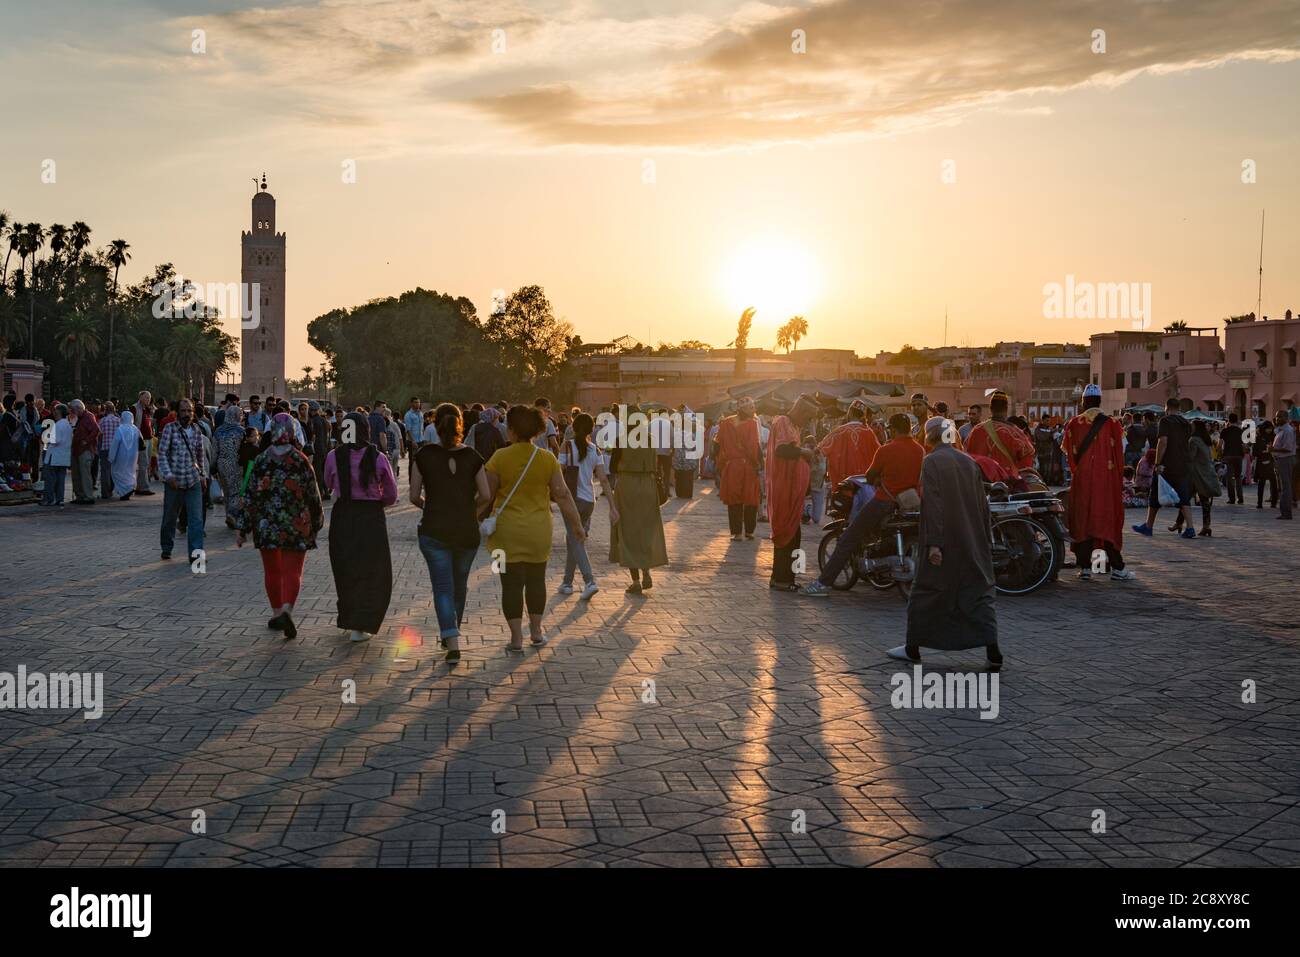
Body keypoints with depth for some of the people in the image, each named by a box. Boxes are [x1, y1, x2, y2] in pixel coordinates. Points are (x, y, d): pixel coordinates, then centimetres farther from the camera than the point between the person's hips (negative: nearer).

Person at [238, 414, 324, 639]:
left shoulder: (260, 461, -4)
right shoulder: (301, 461, -7)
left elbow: (250, 497, -3)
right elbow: (313, 495, -1)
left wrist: (243, 529, 3)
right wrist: (317, 522, 14)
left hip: (266, 525, 2)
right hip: (296, 526, -1)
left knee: (272, 571, 16)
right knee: (292, 572, 1)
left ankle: (278, 614, 23)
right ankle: (287, 610, -20)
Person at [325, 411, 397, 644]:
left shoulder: (333, 456, -6)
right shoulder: (377, 458, -9)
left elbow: (329, 485, 11)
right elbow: (391, 495, 0)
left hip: (342, 517, 2)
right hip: (371, 519, -2)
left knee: (345, 572, 19)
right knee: (371, 574, 7)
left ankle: (348, 622, 30)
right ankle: (359, 627, 1)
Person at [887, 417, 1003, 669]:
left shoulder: (932, 461, -8)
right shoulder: (968, 461, 9)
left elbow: (933, 504, -17)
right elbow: (983, 504, 11)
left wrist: (933, 543, -20)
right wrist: (987, 541, 16)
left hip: (945, 543, -5)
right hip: (974, 543, 5)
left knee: (926, 592, 8)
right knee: (980, 593, 7)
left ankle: (913, 648, 18)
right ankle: (993, 652, -3)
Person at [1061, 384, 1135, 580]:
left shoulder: (1073, 424, 0)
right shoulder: (1111, 424, -5)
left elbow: (1070, 454, 6)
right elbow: (1118, 455, -2)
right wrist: (1120, 481, 6)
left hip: (1080, 481, 1)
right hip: (1106, 480, -1)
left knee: (1082, 519, 7)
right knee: (1108, 520, 2)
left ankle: (1085, 567, 5)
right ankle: (1117, 568, 2)